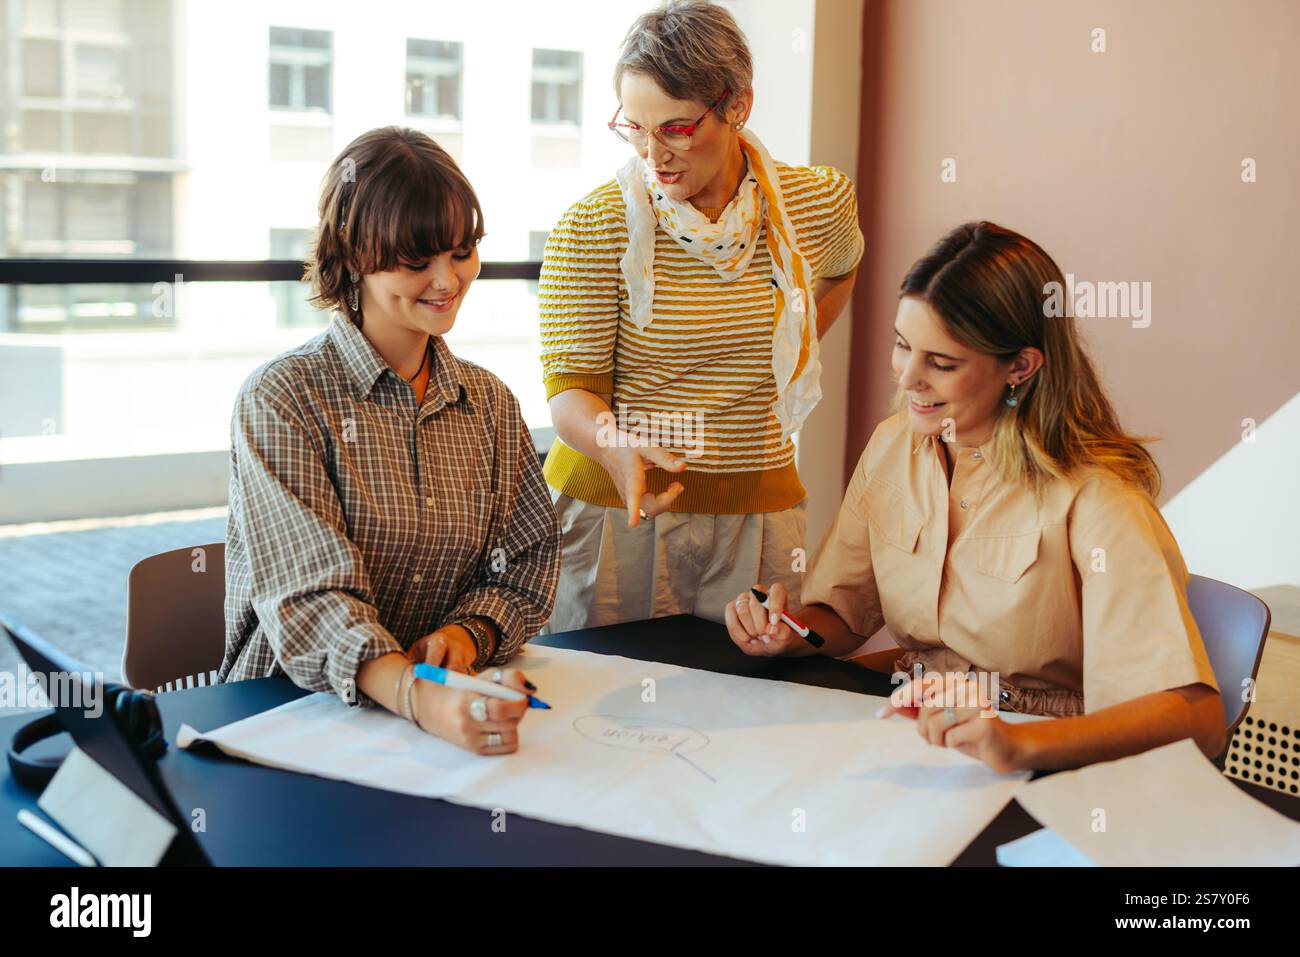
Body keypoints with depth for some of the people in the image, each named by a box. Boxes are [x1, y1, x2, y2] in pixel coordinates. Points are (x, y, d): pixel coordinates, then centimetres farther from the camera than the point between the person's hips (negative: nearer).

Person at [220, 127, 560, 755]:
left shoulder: (489, 402, 10)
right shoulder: (280, 399, -8)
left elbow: (527, 562, 11)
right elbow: (311, 599, -18)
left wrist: (466, 633, -12)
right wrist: (420, 699, -36)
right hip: (287, 710, -4)